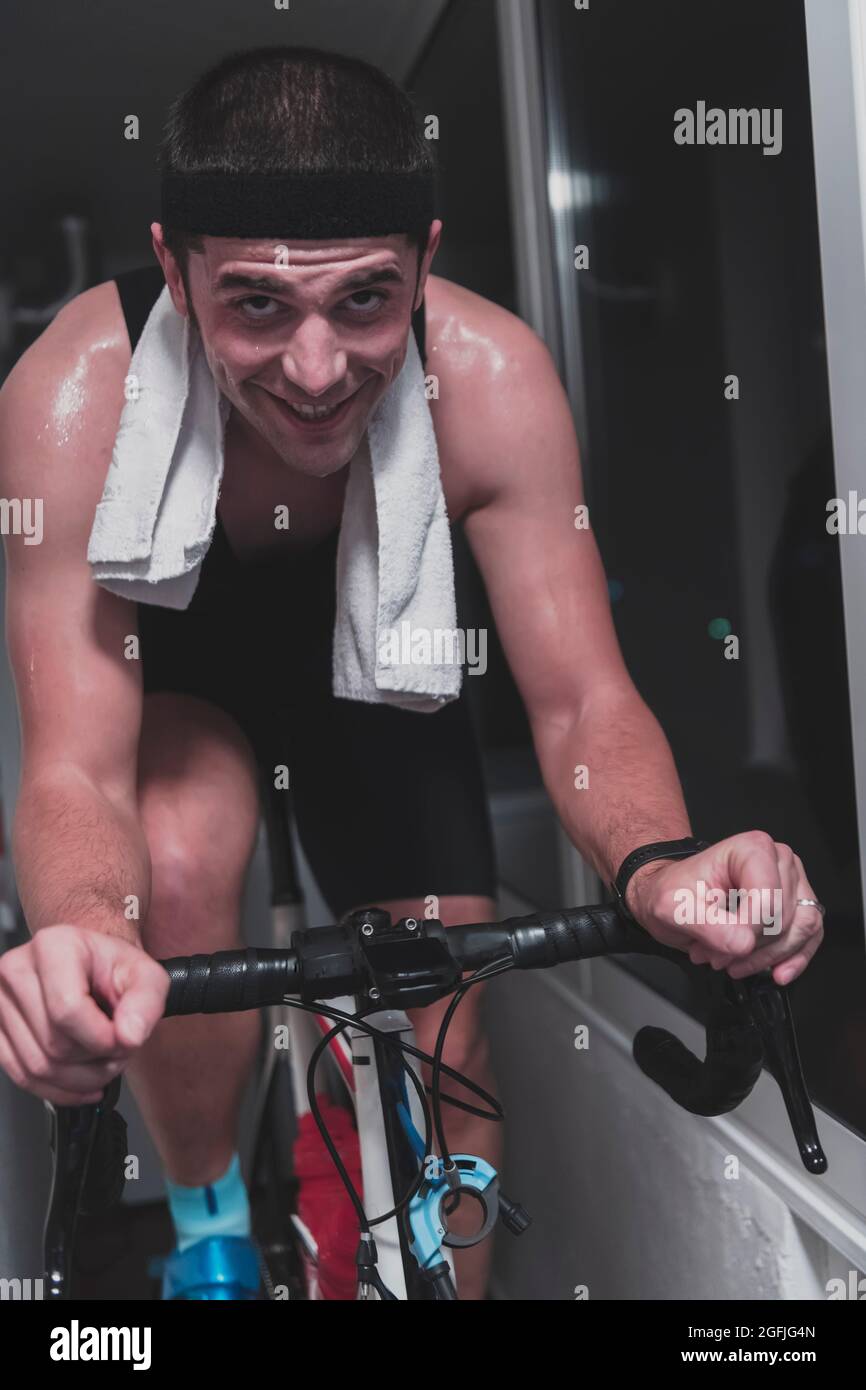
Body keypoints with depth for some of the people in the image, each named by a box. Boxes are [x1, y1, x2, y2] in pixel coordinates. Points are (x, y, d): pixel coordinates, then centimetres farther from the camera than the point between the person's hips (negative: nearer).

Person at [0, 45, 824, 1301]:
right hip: (173, 655, -1)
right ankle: (209, 1230, -1)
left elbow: (582, 703, -30)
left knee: (450, 1027, -6)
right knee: (177, 865, -32)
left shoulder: (490, 376, -32)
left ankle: (452, 1275, 27)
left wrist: (656, 862, -52)